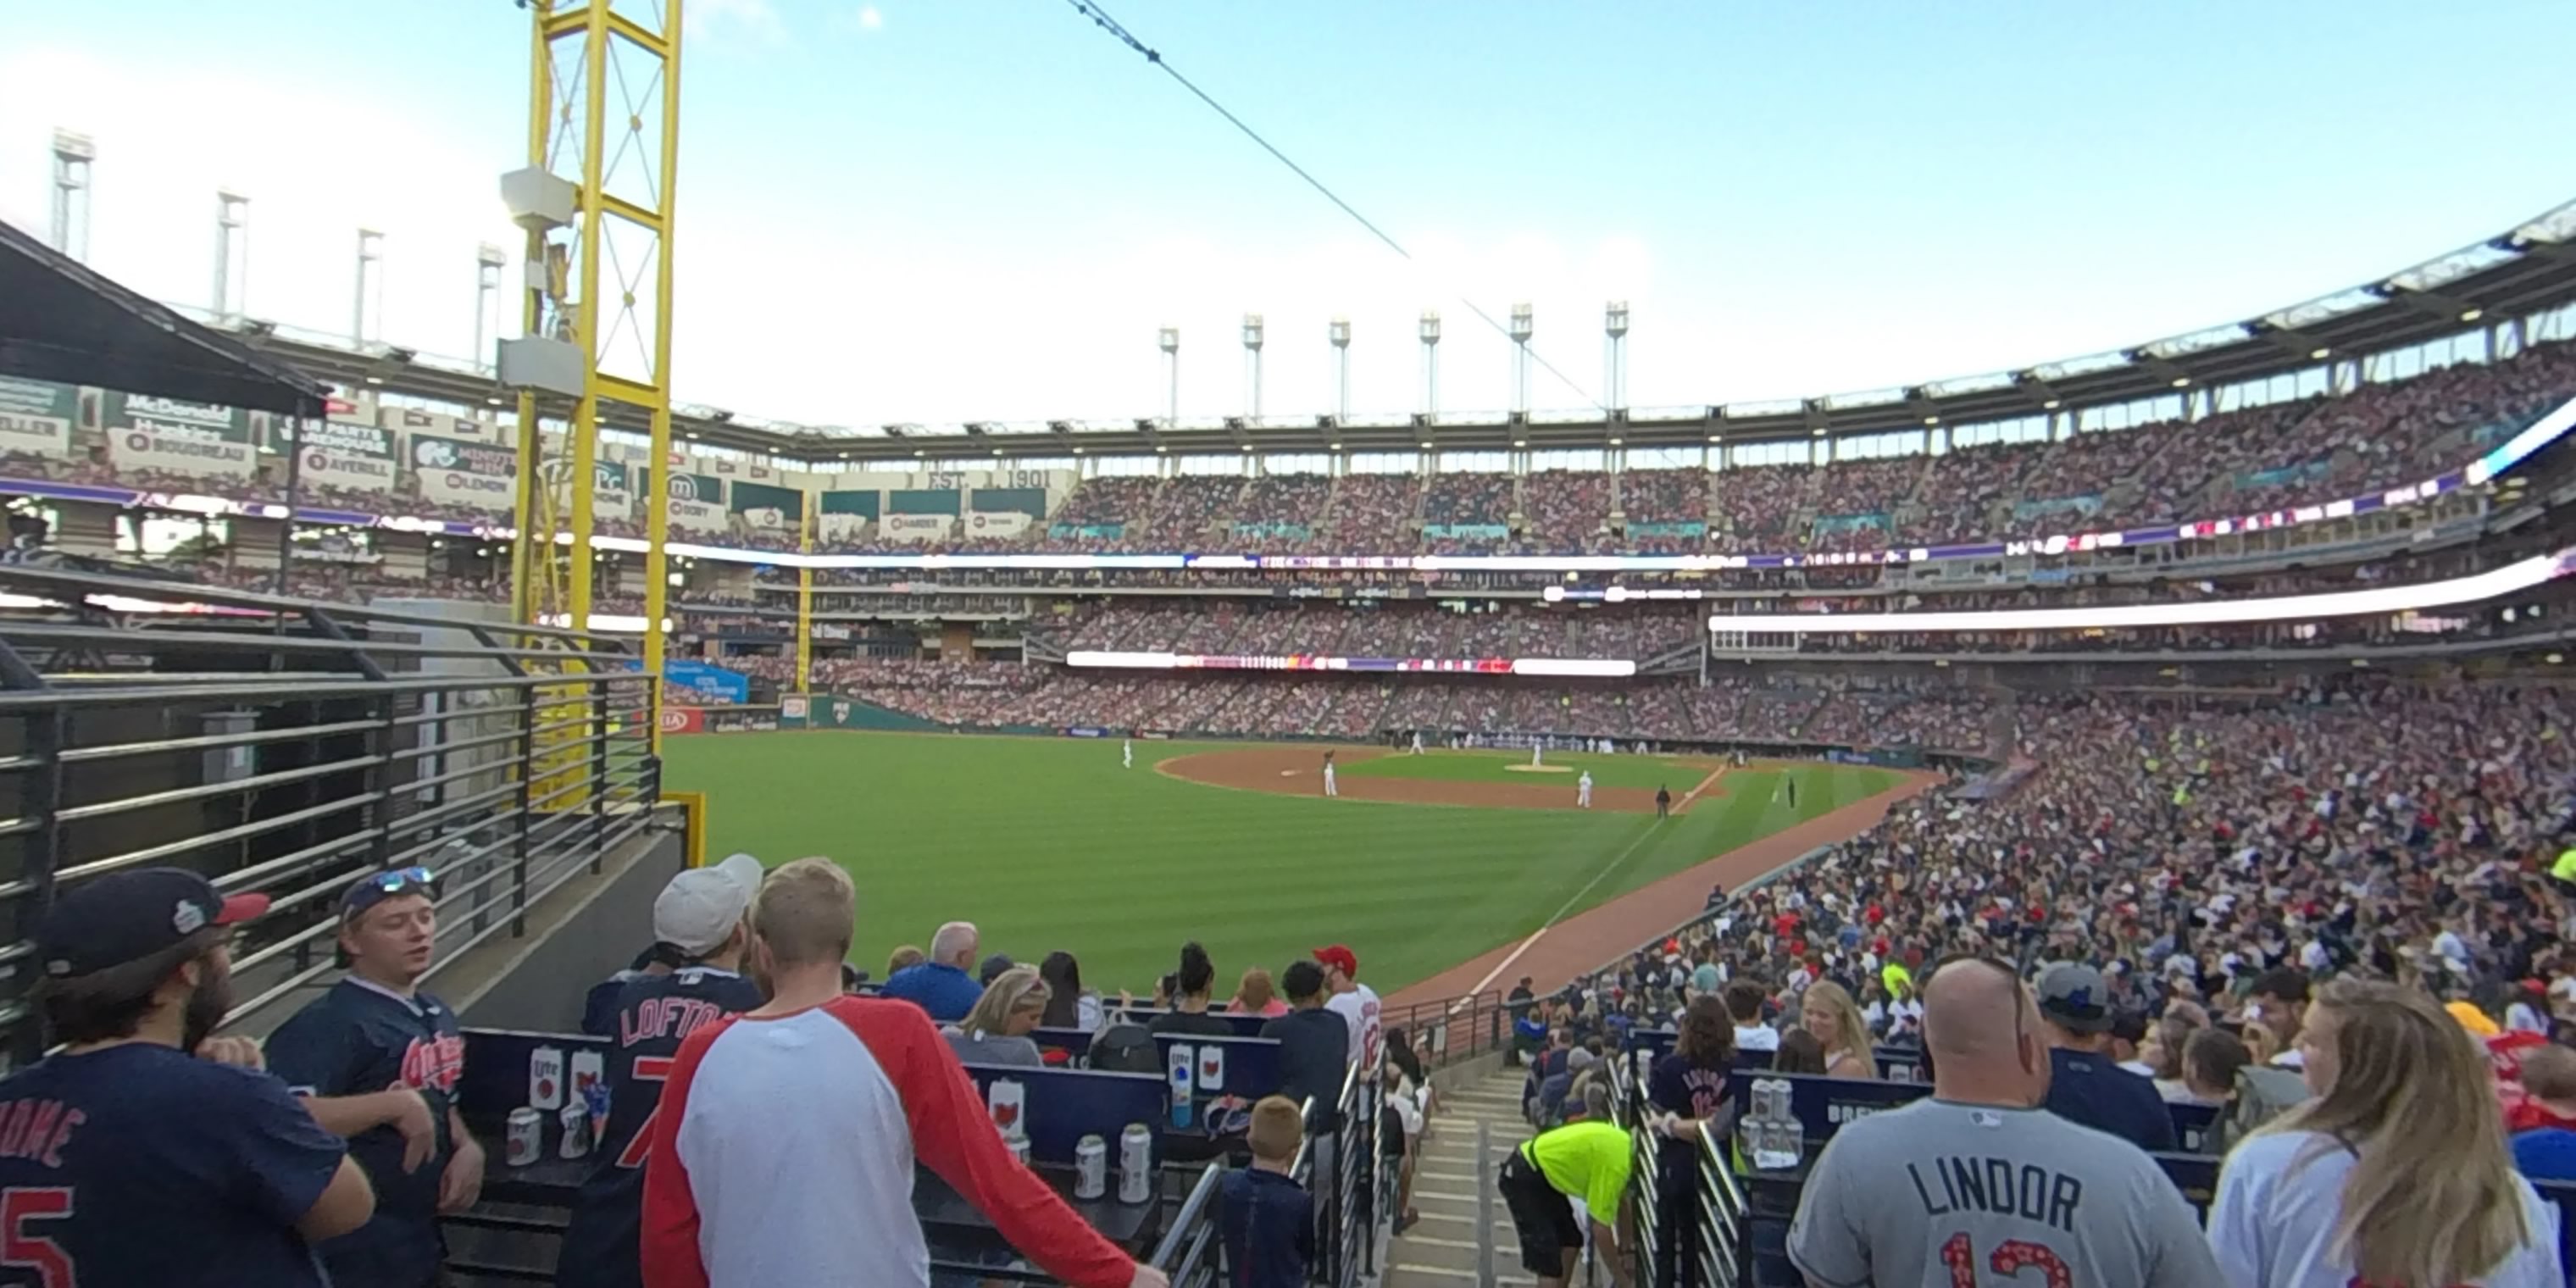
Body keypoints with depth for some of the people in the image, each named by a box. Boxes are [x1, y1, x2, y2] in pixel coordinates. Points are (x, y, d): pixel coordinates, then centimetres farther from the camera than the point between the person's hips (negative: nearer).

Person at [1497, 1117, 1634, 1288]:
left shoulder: (1626, 1145, 4)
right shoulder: (1615, 1162, -24)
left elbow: (1622, 1202, 21)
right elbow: (1601, 1229, -20)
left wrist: (1626, 1250, 24)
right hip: (1522, 1176, -10)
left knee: (1570, 1242, 13)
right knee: (1549, 1262, -11)